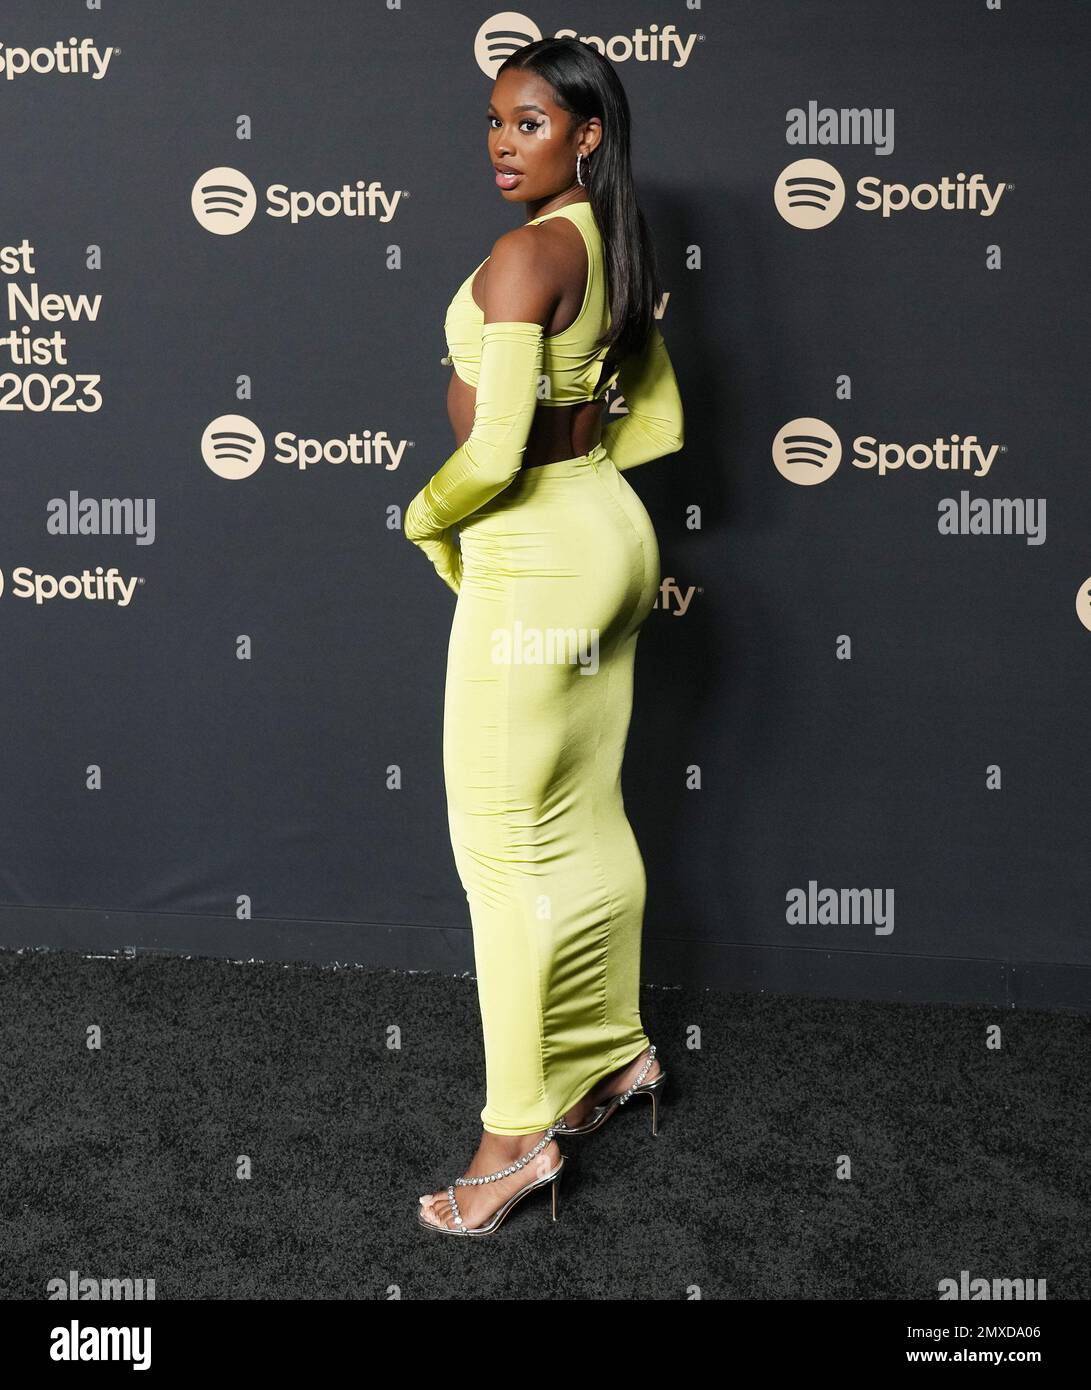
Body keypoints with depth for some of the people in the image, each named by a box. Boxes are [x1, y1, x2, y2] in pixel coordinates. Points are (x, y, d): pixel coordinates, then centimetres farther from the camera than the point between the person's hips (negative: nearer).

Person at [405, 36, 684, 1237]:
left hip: (532, 557, -9)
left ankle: (519, 1130, 2)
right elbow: (657, 423, 18)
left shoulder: (527, 251, -18)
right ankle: (616, 1050, 32)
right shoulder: (616, 249, 9)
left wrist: (427, 519, -5)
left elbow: (492, 449, -23)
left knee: (503, 839, -4)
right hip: (607, 531, 9)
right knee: (589, 821, 18)